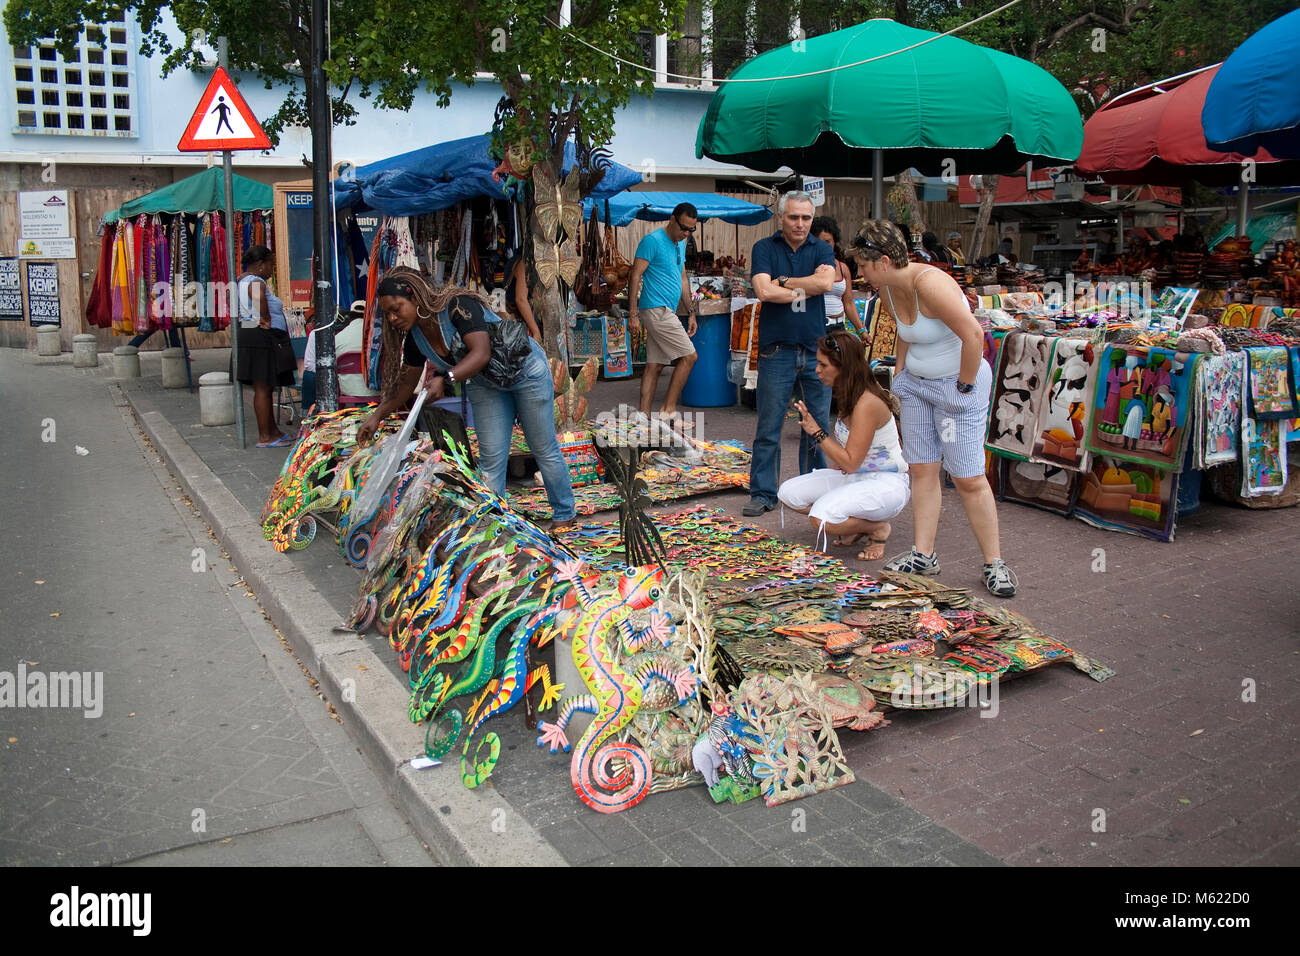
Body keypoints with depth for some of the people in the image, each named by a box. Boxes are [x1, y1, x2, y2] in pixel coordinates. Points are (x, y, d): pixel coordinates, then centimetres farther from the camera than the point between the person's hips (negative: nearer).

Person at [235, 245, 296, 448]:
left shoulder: (243, 280, 19)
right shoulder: (256, 282, -14)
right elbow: (259, 296, -32)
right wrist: (266, 320, -17)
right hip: (262, 339, -11)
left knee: (266, 387, 16)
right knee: (263, 388, -7)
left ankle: (272, 430, 25)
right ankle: (265, 437, -4)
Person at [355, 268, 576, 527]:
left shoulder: (457, 306, -29)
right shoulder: (414, 338, -5)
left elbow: (481, 353, -38)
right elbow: (407, 384, 6)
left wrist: (445, 379, -48)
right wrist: (377, 416, 0)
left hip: (524, 368, -6)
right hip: (485, 385, 6)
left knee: (544, 449, 3)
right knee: (491, 458, -1)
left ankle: (564, 516, 17)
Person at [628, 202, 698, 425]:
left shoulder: (681, 244, 17)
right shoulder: (653, 241, -11)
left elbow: (682, 279, 25)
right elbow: (635, 276, -13)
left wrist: (691, 312, 22)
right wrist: (633, 314, -18)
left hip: (665, 312, 9)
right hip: (656, 309, -9)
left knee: (654, 365, 7)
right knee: (689, 356, -8)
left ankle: (643, 415, 9)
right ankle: (669, 409, -2)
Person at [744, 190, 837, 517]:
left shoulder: (822, 249, 8)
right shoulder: (764, 248, 3)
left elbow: (826, 283, -13)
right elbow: (764, 291, -12)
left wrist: (783, 282, -7)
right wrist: (806, 288, -6)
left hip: (816, 349, 2)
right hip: (777, 351, -2)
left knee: (818, 426, 8)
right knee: (768, 428, 0)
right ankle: (763, 494, 9)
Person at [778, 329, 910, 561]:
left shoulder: (867, 403, -25)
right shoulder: (851, 396, 4)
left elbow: (851, 462, -24)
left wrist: (817, 432, -23)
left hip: (887, 485, -9)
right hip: (855, 477, 9)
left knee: (822, 519, -30)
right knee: (788, 493, -3)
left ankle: (877, 529, -2)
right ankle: (856, 525, 9)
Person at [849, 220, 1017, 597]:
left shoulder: (929, 284, -25)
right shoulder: (889, 290, 3)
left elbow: (973, 334, -28)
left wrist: (963, 386, -19)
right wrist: (900, 376, 16)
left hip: (956, 384, -8)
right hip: (916, 382, 9)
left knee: (969, 478, -5)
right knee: (922, 469, 9)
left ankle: (994, 563, 8)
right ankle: (923, 554, 17)